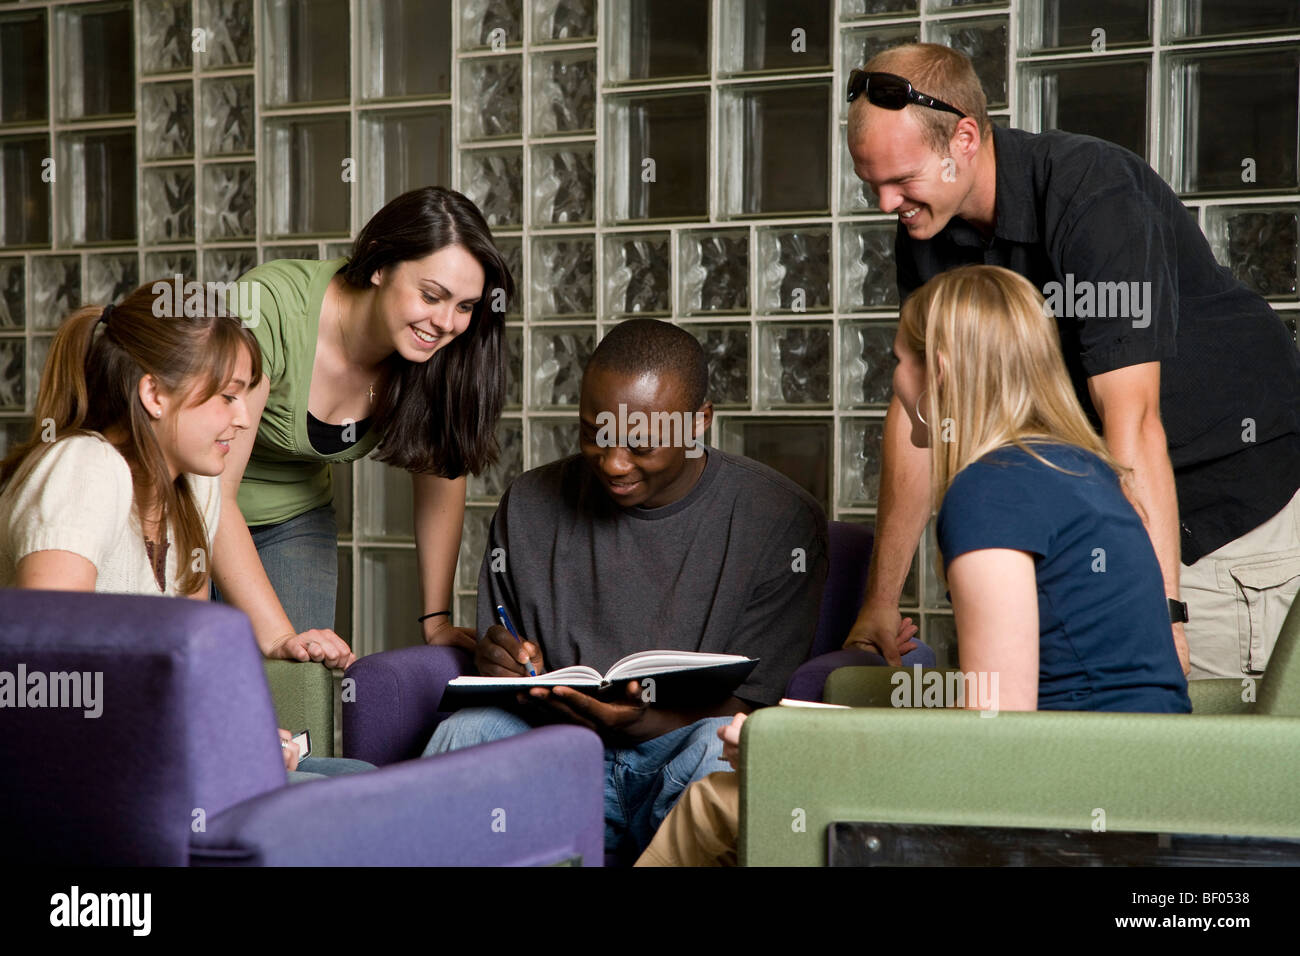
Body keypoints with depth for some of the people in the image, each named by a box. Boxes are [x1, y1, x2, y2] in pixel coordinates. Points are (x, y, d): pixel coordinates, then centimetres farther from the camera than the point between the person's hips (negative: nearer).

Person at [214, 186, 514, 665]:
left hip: (294, 520, 4)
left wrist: (436, 620, -6)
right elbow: (211, 489, -33)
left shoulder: (431, 348, -17)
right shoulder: (271, 307, -33)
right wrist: (279, 635, -39)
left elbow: (442, 469, -1)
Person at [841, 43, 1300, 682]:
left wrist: (1161, 610, -38)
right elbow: (919, 407, 4)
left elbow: (1131, 414, -33)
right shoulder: (926, 230, -2)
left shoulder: (1092, 197, -26)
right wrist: (880, 602, 5)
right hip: (1107, 499, 7)